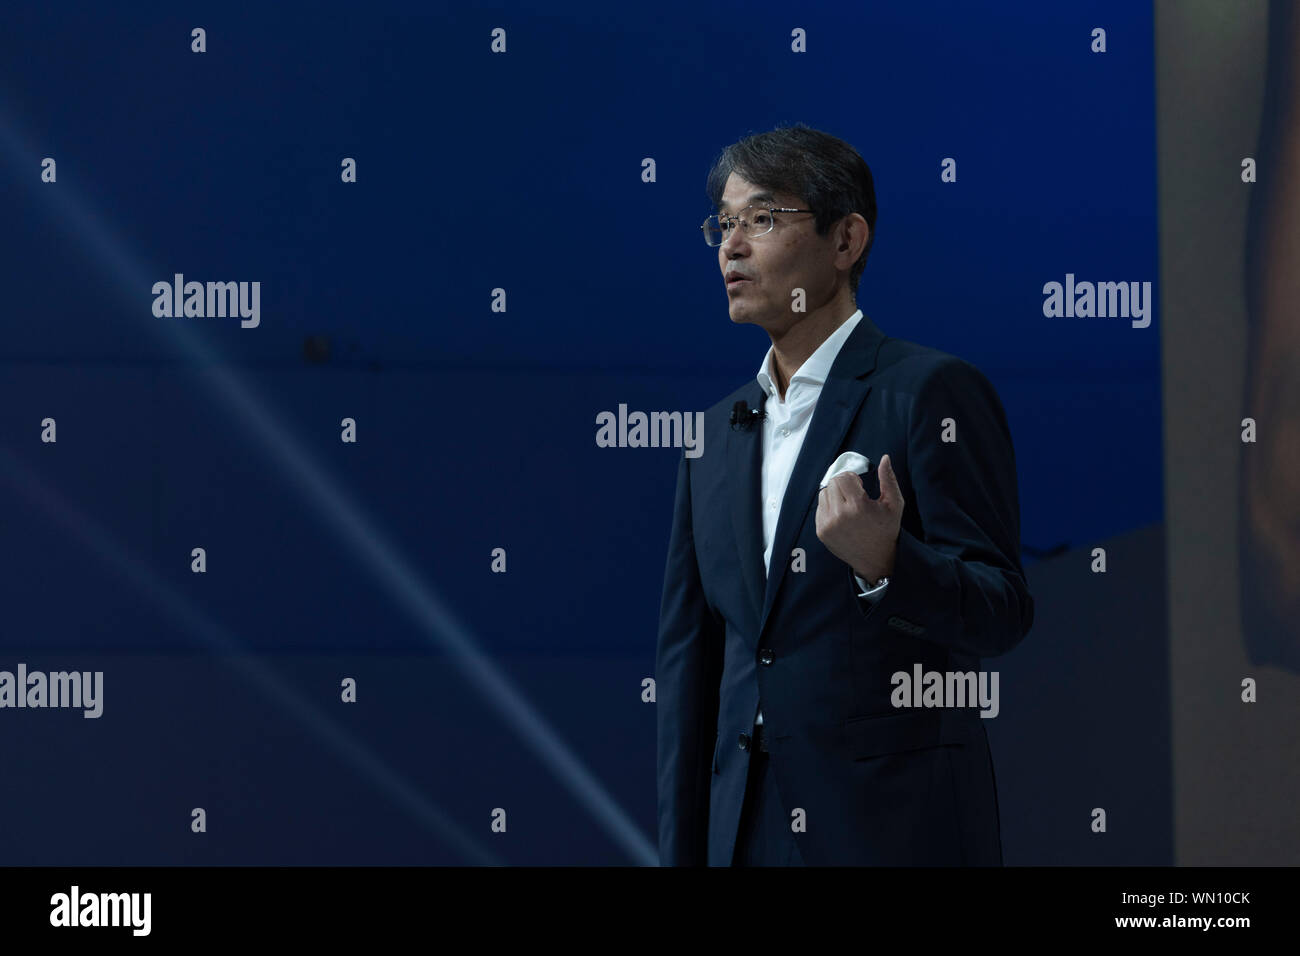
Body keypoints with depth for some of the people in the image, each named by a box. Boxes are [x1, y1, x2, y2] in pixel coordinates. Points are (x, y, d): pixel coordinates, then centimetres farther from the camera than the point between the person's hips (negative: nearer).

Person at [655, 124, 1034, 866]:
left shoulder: (932, 392, -4)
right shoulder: (717, 433, 15)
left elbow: (1003, 612, -10)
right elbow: (688, 656, 15)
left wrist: (885, 564, -29)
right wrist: (681, 852, 10)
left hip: (898, 831, -6)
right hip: (745, 831, 6)